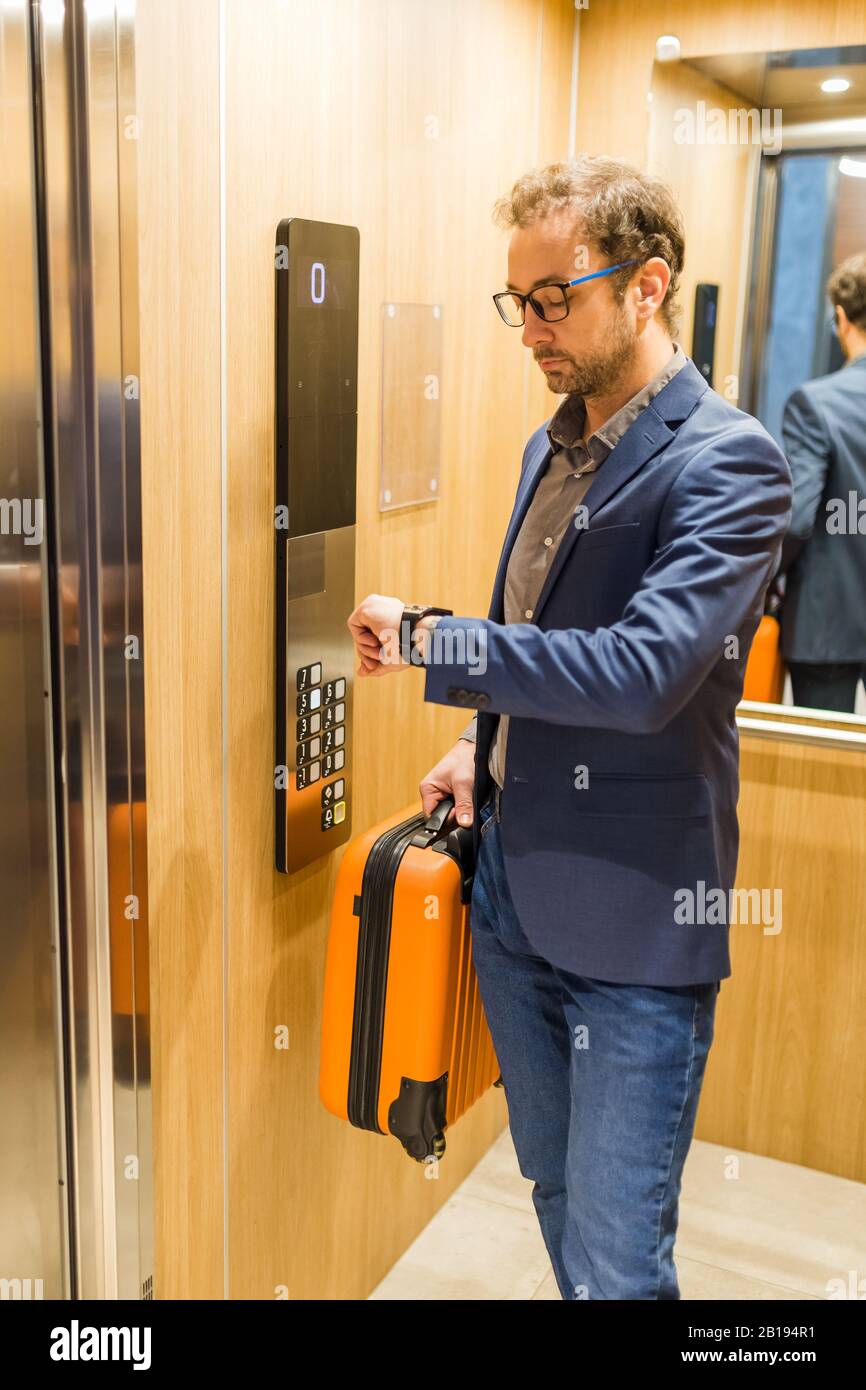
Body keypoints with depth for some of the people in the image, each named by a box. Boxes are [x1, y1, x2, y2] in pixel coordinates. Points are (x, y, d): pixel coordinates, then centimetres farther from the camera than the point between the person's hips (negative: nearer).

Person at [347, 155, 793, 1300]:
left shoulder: (726, 461, -15)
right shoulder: (553, 445, 11)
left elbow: (642, 669, -28)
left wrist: (428, 643, -20)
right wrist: (484, 744, 6)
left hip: (633, 923, -7)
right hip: (513, 895, 8)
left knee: (616, 1257, 5)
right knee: (557, 1197, 23)